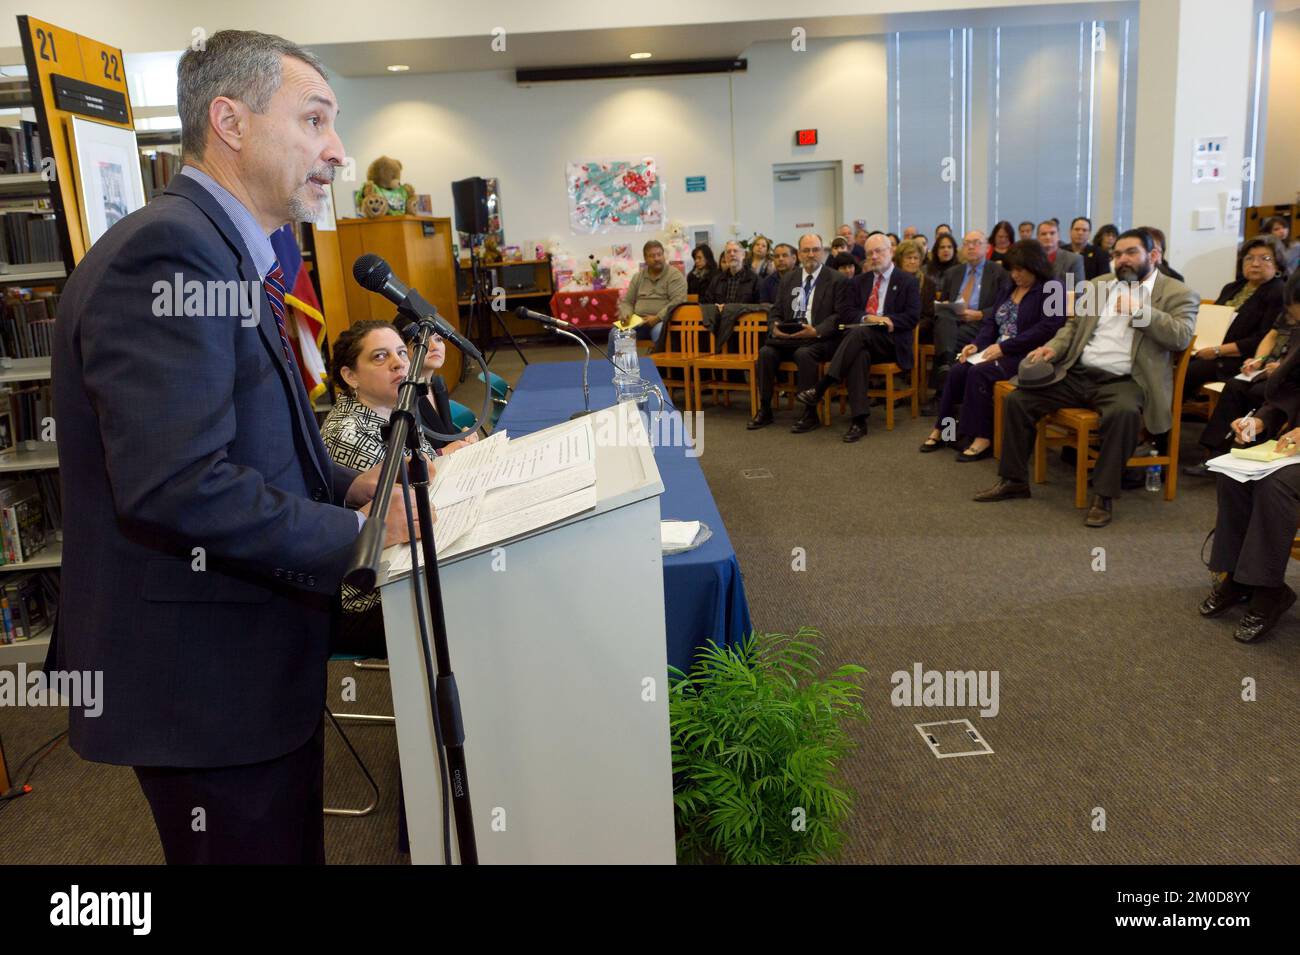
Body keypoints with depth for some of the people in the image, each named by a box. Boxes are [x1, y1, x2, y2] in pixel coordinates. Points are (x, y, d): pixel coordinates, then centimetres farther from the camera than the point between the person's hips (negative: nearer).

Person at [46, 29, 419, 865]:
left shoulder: (229, 251, 12)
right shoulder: (165, 252, -20)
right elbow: (177, 485, -29)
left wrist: (350, 485, 3)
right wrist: (360, 536, -20)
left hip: (257, 660, 10)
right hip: (206, 680, -10)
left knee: (294, 844, 23)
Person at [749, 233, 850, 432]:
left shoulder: (837, 280, 2)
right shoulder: (788, 279, 17)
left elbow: (841, 315, -6)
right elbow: (776, 311, 17)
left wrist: (816, 331, -21)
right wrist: (774, 327, -7)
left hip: (820, 339, -4)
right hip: (787, 337, 4)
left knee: (804, 353, -35)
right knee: (766, 352, -23)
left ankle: (810, 413, -24)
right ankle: (765, 410, -13)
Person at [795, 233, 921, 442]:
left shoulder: (908, 282, 8)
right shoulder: (860, 281, 21)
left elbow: (912, 317, -1)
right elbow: (850, 313, 12)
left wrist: (887, 320, -17)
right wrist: (867, 317, -10)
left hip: (892, 342, -3)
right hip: (862, 339, 3)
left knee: (859, 332, -35)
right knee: (859, 356, -36)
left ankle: (820, 388, -38)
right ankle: (858, 420, -41)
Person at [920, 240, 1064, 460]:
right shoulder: (1008, 289, 19)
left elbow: (1047, 328, -17)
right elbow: (991, 322, 17)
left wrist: (1004, 347, -21)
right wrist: (977, 344, -5)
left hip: (1025, 356, -7)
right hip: (998, 351, 7)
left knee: (978, 373, -28)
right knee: (958, 370, -17)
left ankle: (982, 436, -23)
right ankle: (942, 429, -12)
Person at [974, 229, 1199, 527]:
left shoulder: (1179, 295, 4)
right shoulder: (1097, 286, 19)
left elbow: (1181, 336, -11)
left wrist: (1137, 310, -14)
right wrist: (1053, 347, 1)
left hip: (1122, 381, -5)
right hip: (1076, 373, 5)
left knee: (1124, 413, -37)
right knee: (1017, 400, -10)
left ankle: (1104, 495, -23)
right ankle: (1014, 480, 3)